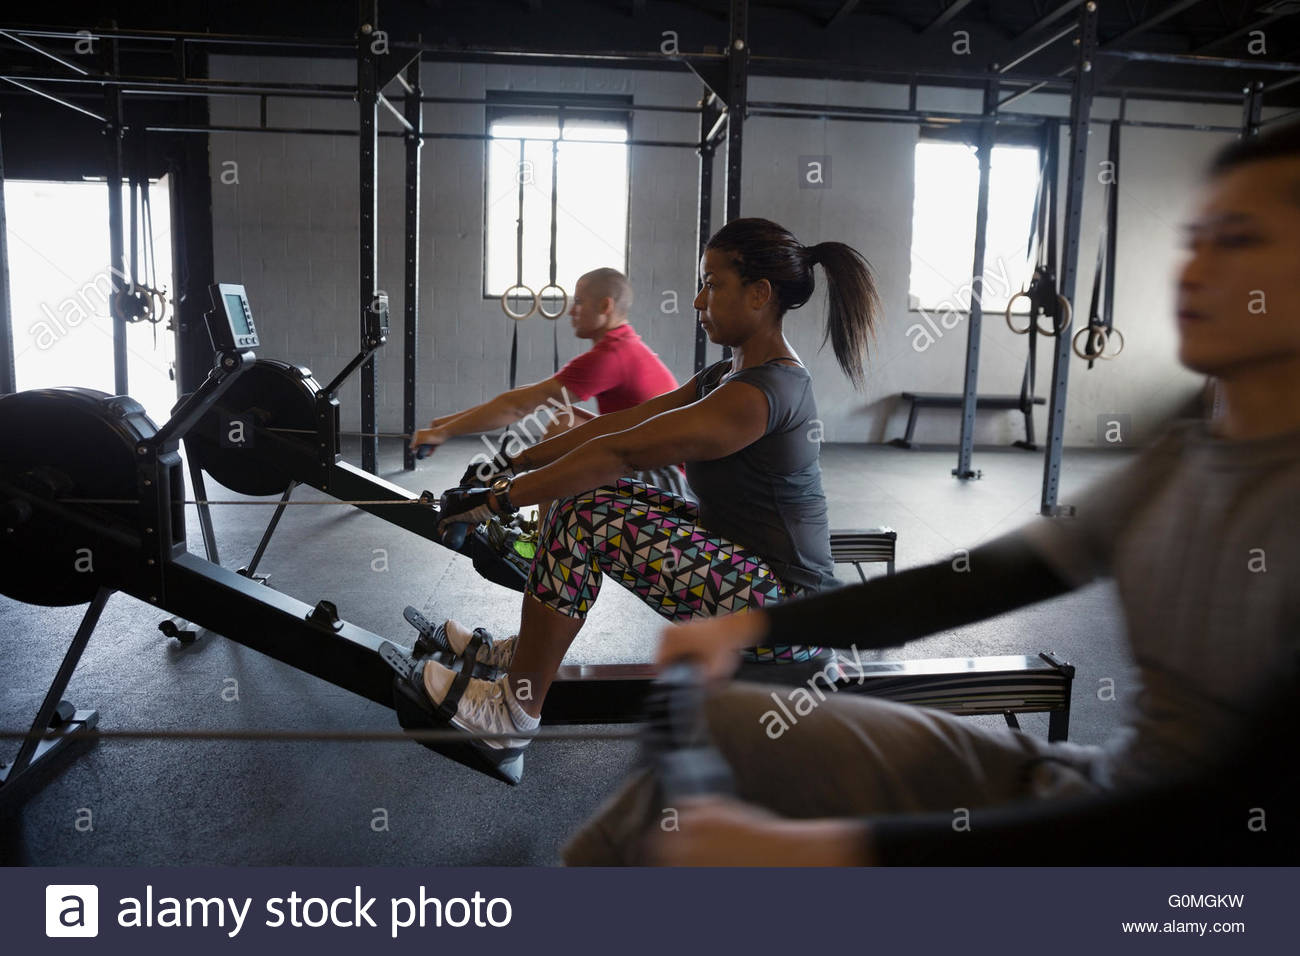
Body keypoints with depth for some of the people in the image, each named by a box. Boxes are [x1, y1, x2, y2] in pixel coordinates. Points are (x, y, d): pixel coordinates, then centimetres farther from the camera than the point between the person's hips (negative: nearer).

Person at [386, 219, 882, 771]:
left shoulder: (760, 393, -22)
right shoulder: (732, 374, 9)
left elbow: (623, 452, -26)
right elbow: (622, 421, 7)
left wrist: (499, 499, -22)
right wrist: (518, 462, 5)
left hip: (780, 613, -10)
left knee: (584, 518, -20)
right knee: (588, 487, 9)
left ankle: (513, 709, -6)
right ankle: (521, 652, 19)